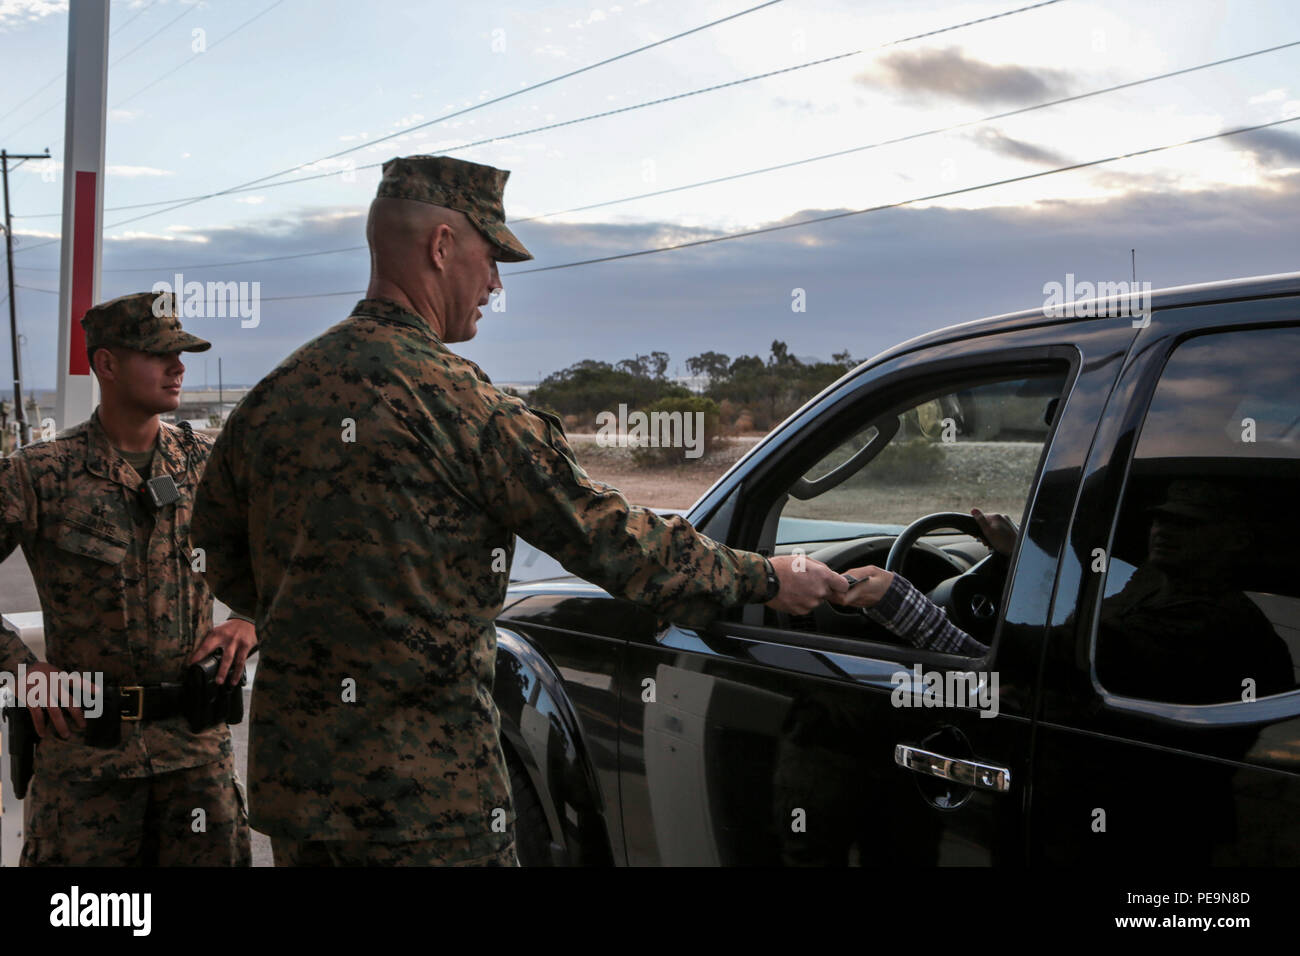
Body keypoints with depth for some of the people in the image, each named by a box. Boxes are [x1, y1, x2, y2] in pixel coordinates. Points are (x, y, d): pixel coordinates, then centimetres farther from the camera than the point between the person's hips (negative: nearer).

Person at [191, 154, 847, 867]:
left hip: (287, 776, 7)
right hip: (427, 796, -7)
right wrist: (767, 580, 1)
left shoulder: (273, 395, 5)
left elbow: (225, 567, 16)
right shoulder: (467, 407, -15)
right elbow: (609, 538, -11)